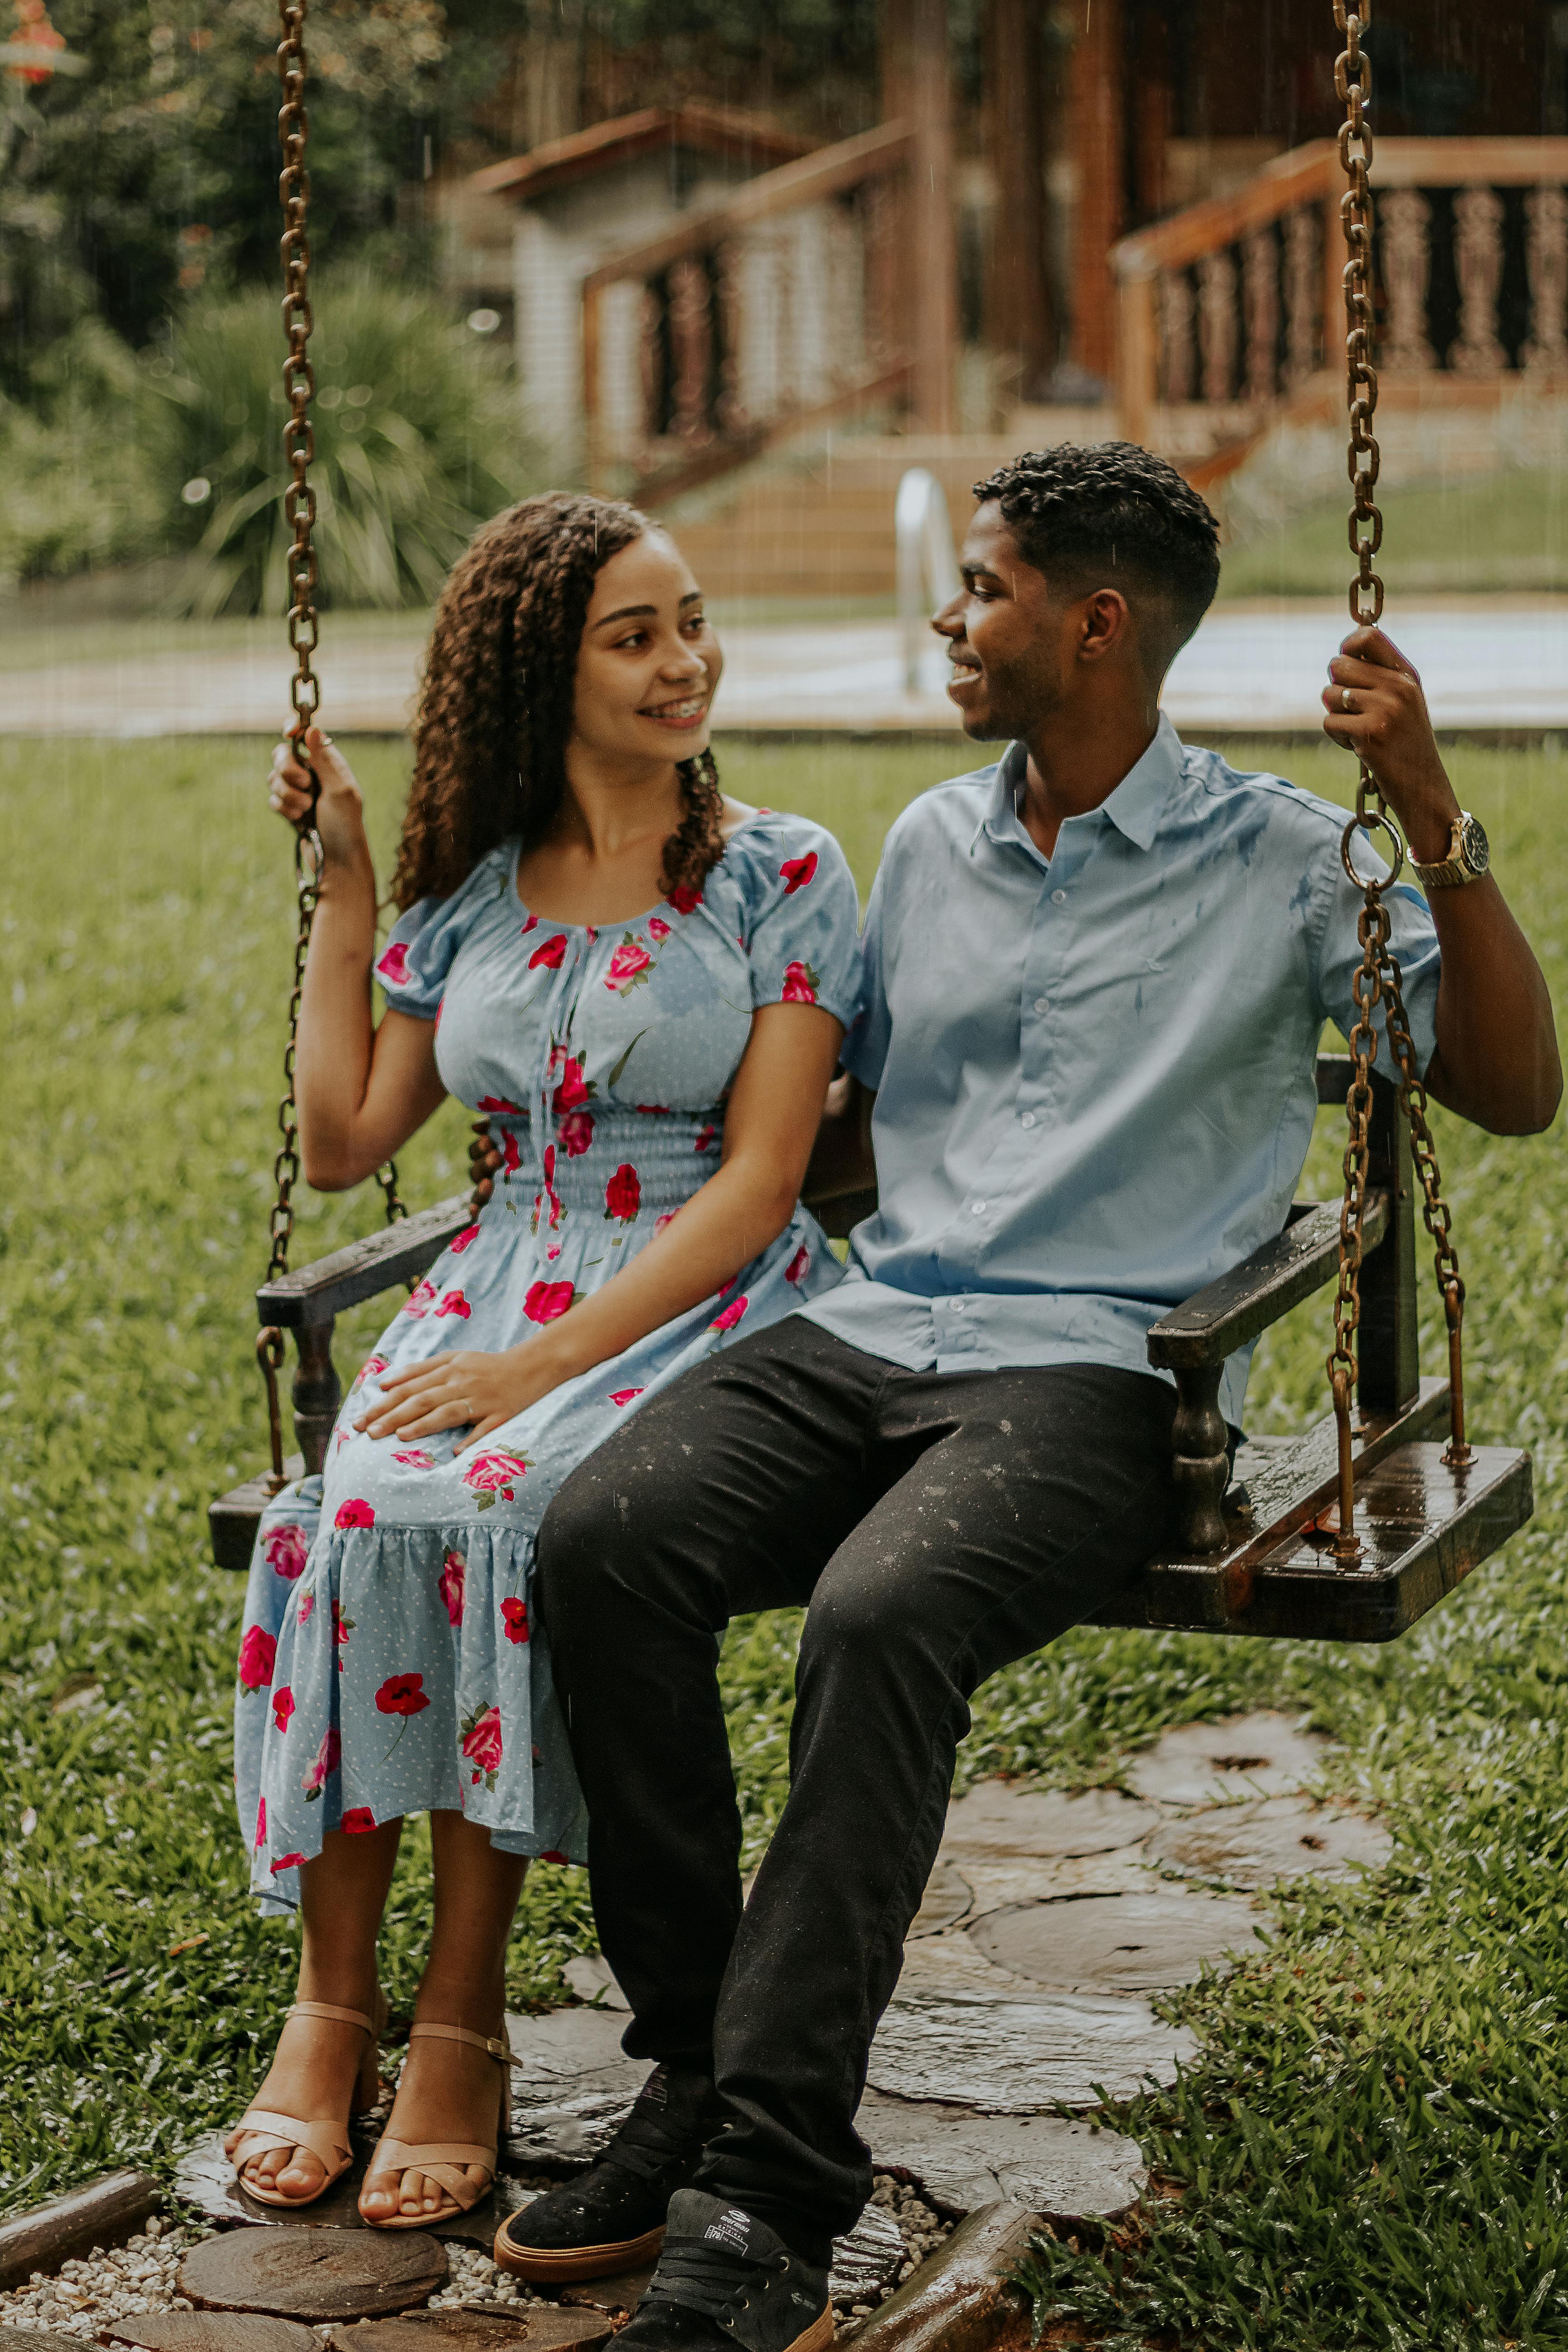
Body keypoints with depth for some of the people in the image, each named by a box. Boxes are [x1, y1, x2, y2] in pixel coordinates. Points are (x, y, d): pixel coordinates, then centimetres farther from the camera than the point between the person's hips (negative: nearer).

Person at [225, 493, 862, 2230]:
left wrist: (547, 1363, -18)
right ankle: (329, 2003, -22)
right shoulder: (471, 896, 13)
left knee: (504, 1507, -33)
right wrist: (342, 884, 11)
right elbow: (342, 1139, 12)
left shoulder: (782, 877, 0)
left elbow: (757, 1184, -8)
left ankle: (459, 2018, -25)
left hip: (708, 1304, -4)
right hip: (502, 1285, 4)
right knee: (357, 1512, -28)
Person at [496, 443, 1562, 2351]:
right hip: (861, 1335, 5)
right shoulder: (930, 848, 22)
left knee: (882, 1617, -37)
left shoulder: (1278, 861, 5)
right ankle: (696, 2075, -18)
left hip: (1091, 1372, -5)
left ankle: (770, 2191, -33)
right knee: (603, 1534, -26)